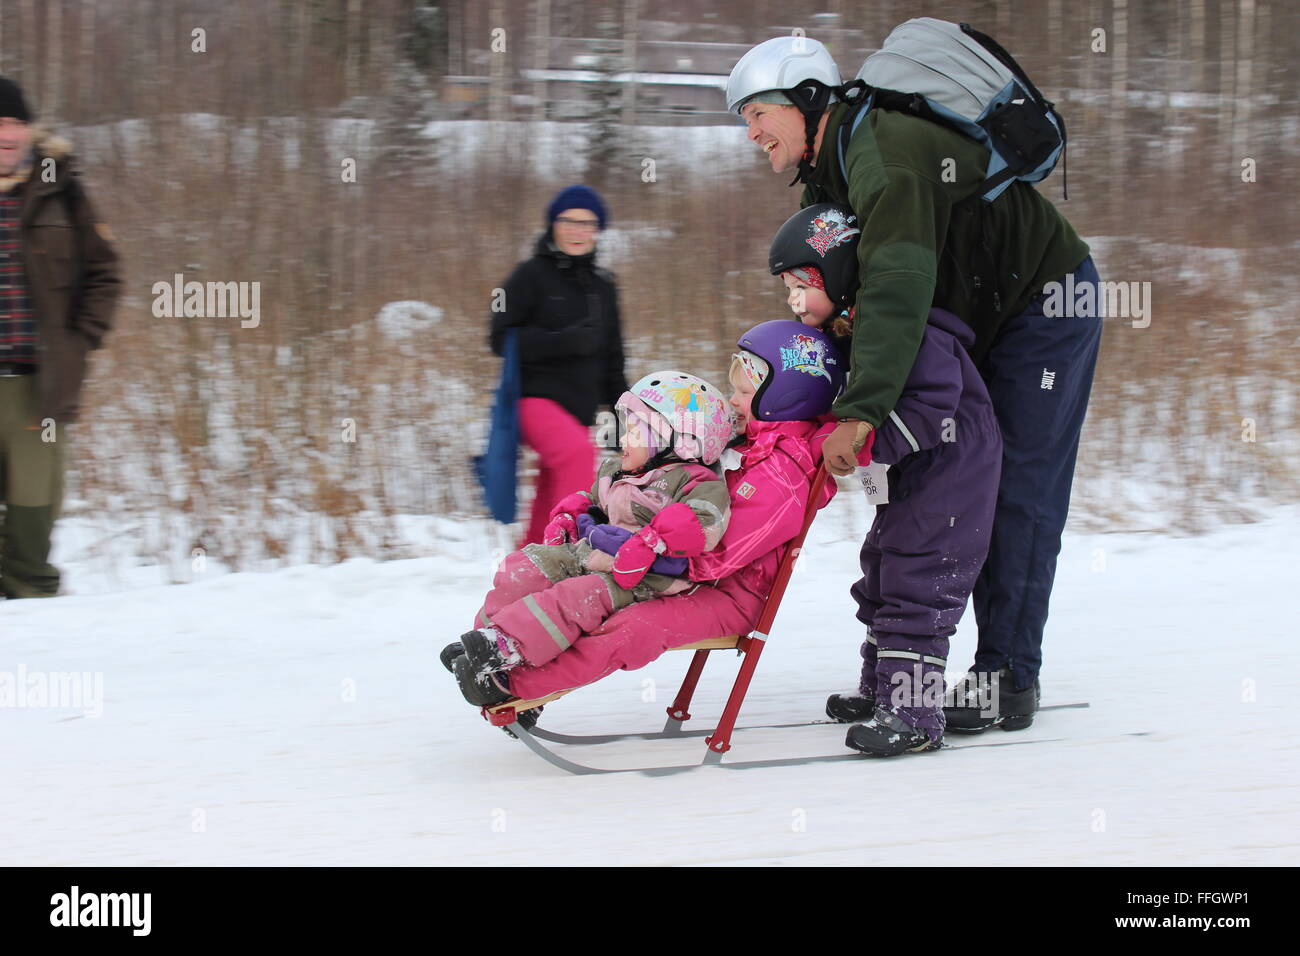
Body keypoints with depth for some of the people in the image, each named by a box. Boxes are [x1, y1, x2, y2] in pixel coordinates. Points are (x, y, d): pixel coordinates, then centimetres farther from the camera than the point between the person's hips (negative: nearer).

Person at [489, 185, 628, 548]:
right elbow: (502, 338, -10)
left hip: (578, 409, 6)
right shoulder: (531, 276, -2)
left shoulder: (602, 286, 15)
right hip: (535, 398, -6)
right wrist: (564, 342, -19)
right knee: (578, 451, -34)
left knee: (546, 518, 3)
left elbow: (611, 361, 23)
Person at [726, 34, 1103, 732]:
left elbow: (898, 287, -42)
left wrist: (861, 408, -48)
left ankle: (1009, 680, -9)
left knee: (1018, 494, -11)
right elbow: (852, 291, 7)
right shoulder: (831, 173, 3)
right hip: (980, 322, 10)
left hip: (1047, 305, -10)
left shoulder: (888, 152, -31)